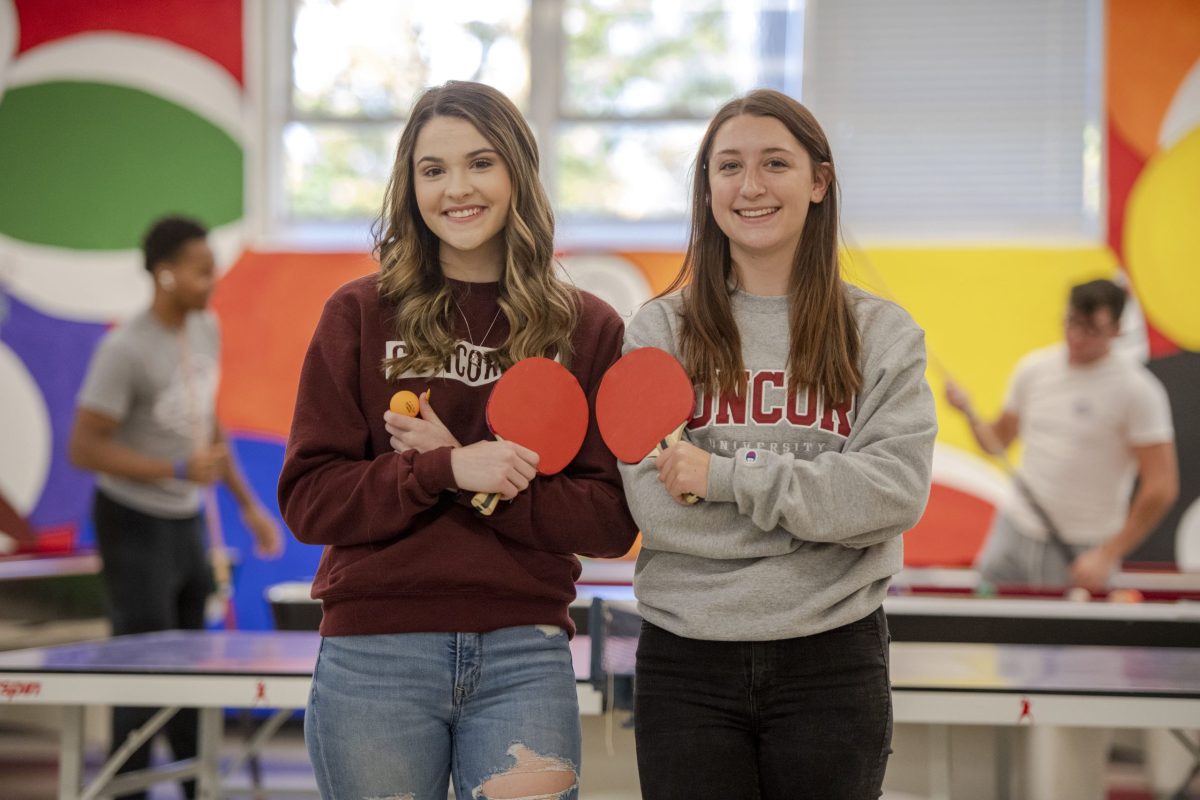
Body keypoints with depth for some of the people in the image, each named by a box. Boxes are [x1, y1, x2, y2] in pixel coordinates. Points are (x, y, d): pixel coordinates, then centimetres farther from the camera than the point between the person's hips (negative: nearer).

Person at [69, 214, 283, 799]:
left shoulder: (206, 330, 3)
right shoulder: (125, 350, -21)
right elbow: (84, 449, -20)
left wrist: (248, 503, 16)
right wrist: (179, 471, -26)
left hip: (187, 522, 8)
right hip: (135, 526, -8)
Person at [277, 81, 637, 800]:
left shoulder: (590, 329, 5)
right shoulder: (360, 315, 3)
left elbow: (611, 519, 0)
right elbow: (308, 499, -3)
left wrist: (481, 480, -13)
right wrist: (447, 470, -17)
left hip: (525, 658, 0)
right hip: (376, 656, 0)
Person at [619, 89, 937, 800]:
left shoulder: (882, 334, 5)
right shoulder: (661, 330, 4)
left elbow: (897, 491, -10)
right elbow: (656, 505, -7)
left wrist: (729, 476, -15)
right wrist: (821, 498, -11)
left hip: (832, 661, 0)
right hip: (686, 663, 0)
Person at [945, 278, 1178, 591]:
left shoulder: (1137, 391, -10)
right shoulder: (1034, 368, 6)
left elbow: (1161, 489, -13)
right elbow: (998, 441, 17)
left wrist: (1107, 556, -15)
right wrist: (969, 413, -4)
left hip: (1081, 553, -4)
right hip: (1014, 530, 5)